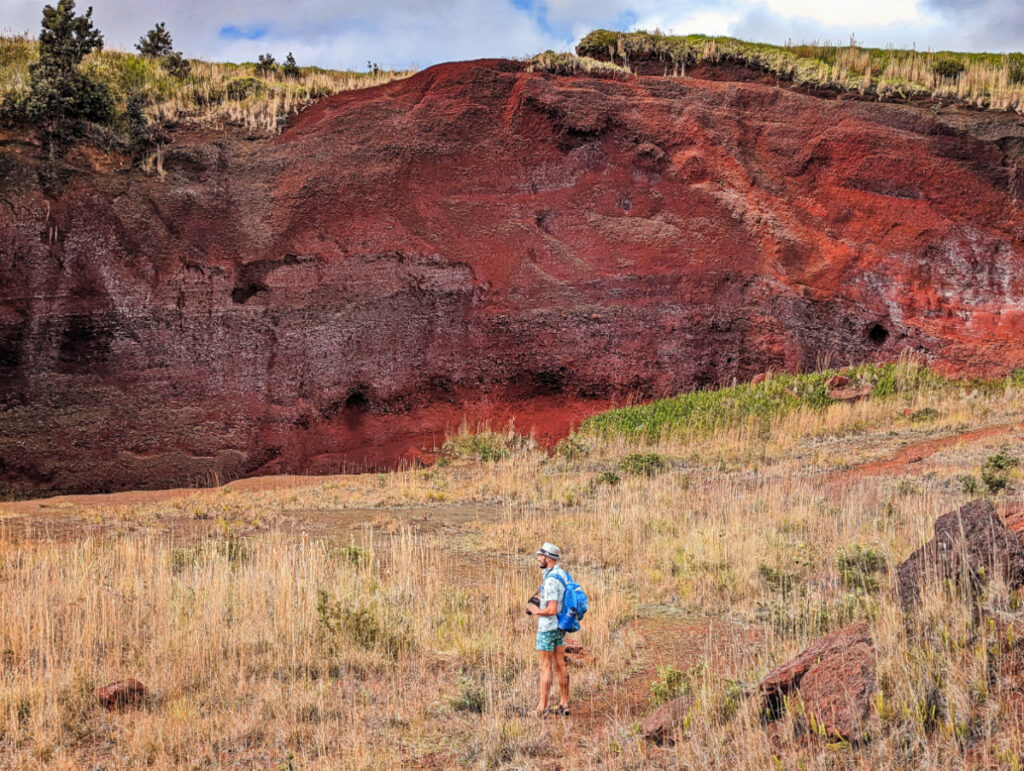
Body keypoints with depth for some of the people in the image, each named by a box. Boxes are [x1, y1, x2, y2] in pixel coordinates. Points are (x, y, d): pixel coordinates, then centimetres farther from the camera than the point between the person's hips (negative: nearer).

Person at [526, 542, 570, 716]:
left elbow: (552, 609, -27)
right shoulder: (564, 574, 7)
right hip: (561, 627, 9)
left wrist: (537, 611, -10)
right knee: (560, 665, 11)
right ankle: (564, 704, 15)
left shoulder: (551, 580, -23)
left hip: (547, 628, -9)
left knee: (545, 667, -3)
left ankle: (542, 707, 2)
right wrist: (542, 599, 10)